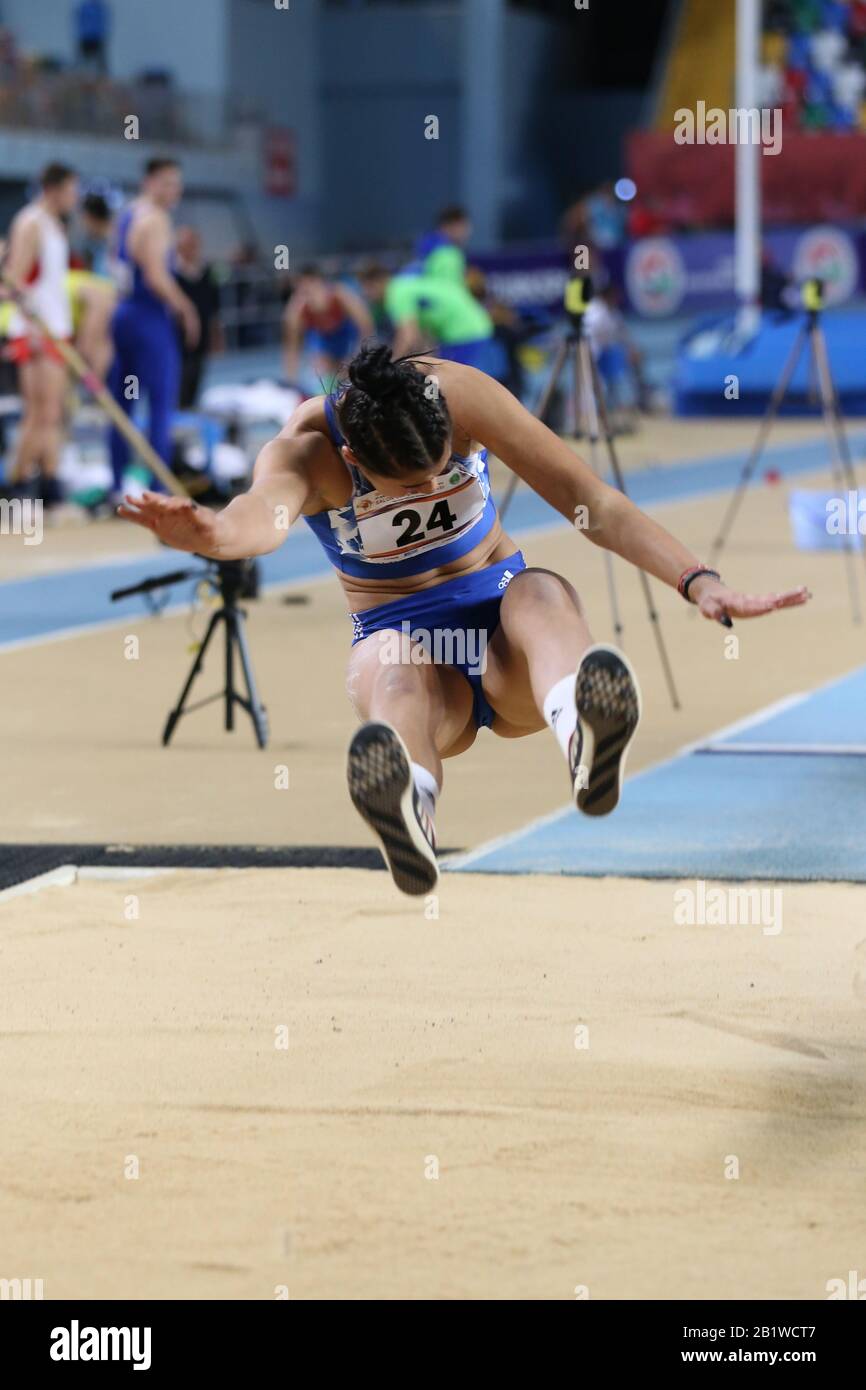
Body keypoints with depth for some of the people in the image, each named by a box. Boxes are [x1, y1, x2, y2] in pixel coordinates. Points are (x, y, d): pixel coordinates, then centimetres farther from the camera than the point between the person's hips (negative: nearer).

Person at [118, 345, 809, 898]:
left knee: (542, 593, -35)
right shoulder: (304, 451, -18)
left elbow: (593, 500, -14)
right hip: (402, 633, -1)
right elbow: (266, 511, -43)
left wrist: (699, 582, -25)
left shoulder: (460, 394, -14)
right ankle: (408, 814, -75)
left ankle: (587, 741, -71)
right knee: (391, 664, -38)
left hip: (498, 615, 1)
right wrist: (216, 533, -69)